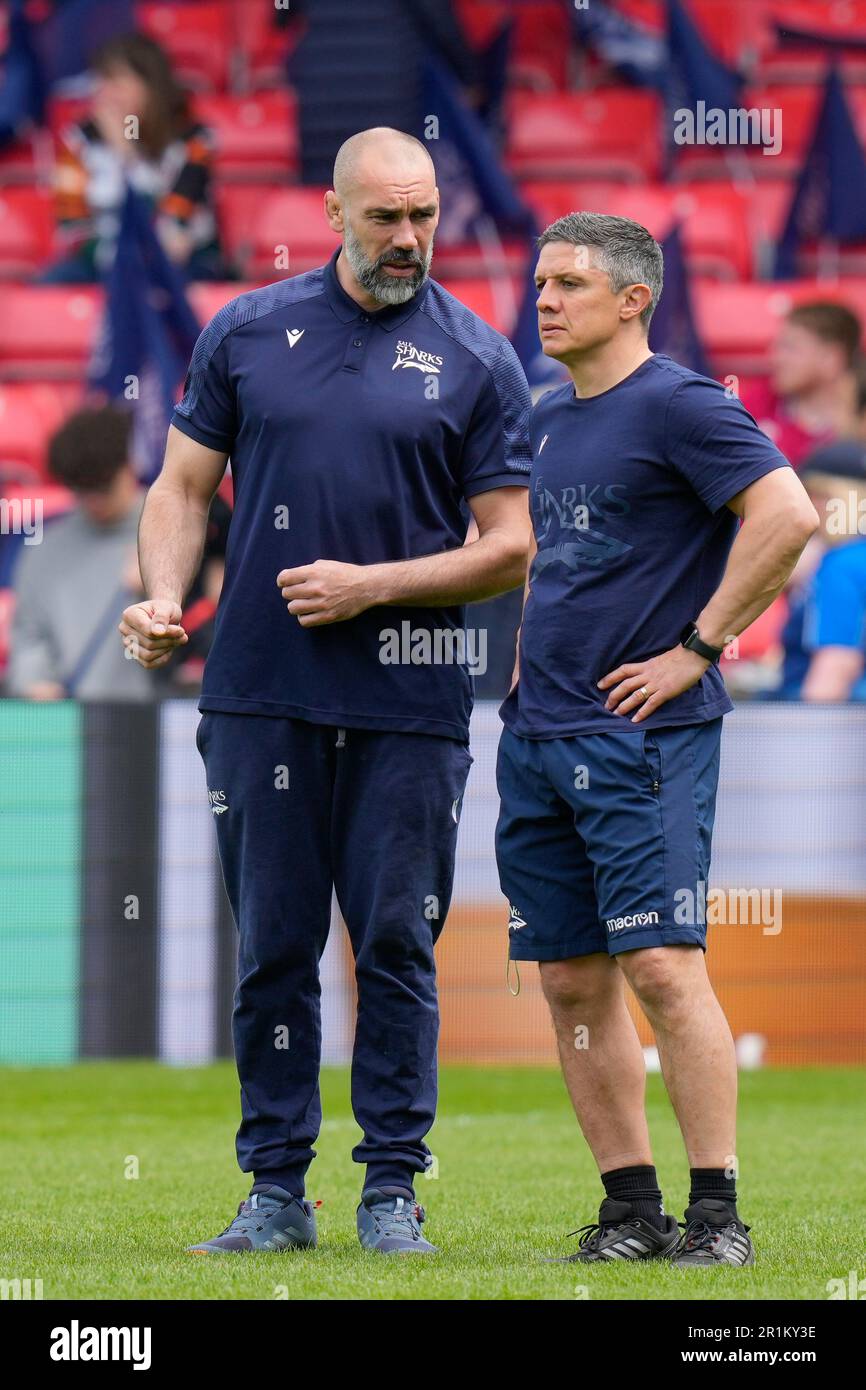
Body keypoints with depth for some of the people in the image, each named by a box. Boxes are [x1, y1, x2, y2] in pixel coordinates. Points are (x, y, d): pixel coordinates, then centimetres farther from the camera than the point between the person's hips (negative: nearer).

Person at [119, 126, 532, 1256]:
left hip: (409, 705, -1)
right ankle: (276, 1190, 10)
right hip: (261, 693, 1)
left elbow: (508, 549, 1)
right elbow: (185, 484, 13)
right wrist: (163, 595, -5)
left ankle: (393, 1190, 7)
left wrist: (371, 587, -10)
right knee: (274, 945, 4)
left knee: (397, 946, 0)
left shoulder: (478, 362, 3)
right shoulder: (247, 333, 9)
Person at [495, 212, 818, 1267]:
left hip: (643, 738, -8)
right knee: (572, 981, 6)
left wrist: (697, 647, -16)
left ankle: (717, 1210, -10)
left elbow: (787, 515, -20)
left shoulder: (677, 407, -9)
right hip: (539, 735, 8)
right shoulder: (548, 418, 16)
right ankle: (631, 1208, 12)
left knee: (662, 967, -13)